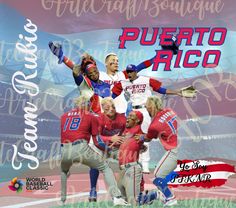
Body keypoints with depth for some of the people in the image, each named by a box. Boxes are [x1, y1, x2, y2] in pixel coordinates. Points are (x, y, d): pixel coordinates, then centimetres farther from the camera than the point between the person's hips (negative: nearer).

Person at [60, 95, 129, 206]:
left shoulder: (64, 115, 23)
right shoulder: (91, 116, 15)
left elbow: (59, 137, 19)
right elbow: (97, 142, 12)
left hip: (63, 151, 3)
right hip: (81, 148, -3)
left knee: (63, 171, 36)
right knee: (105, 168, 15)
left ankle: (61, 199, 30)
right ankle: (116, 197, 3)